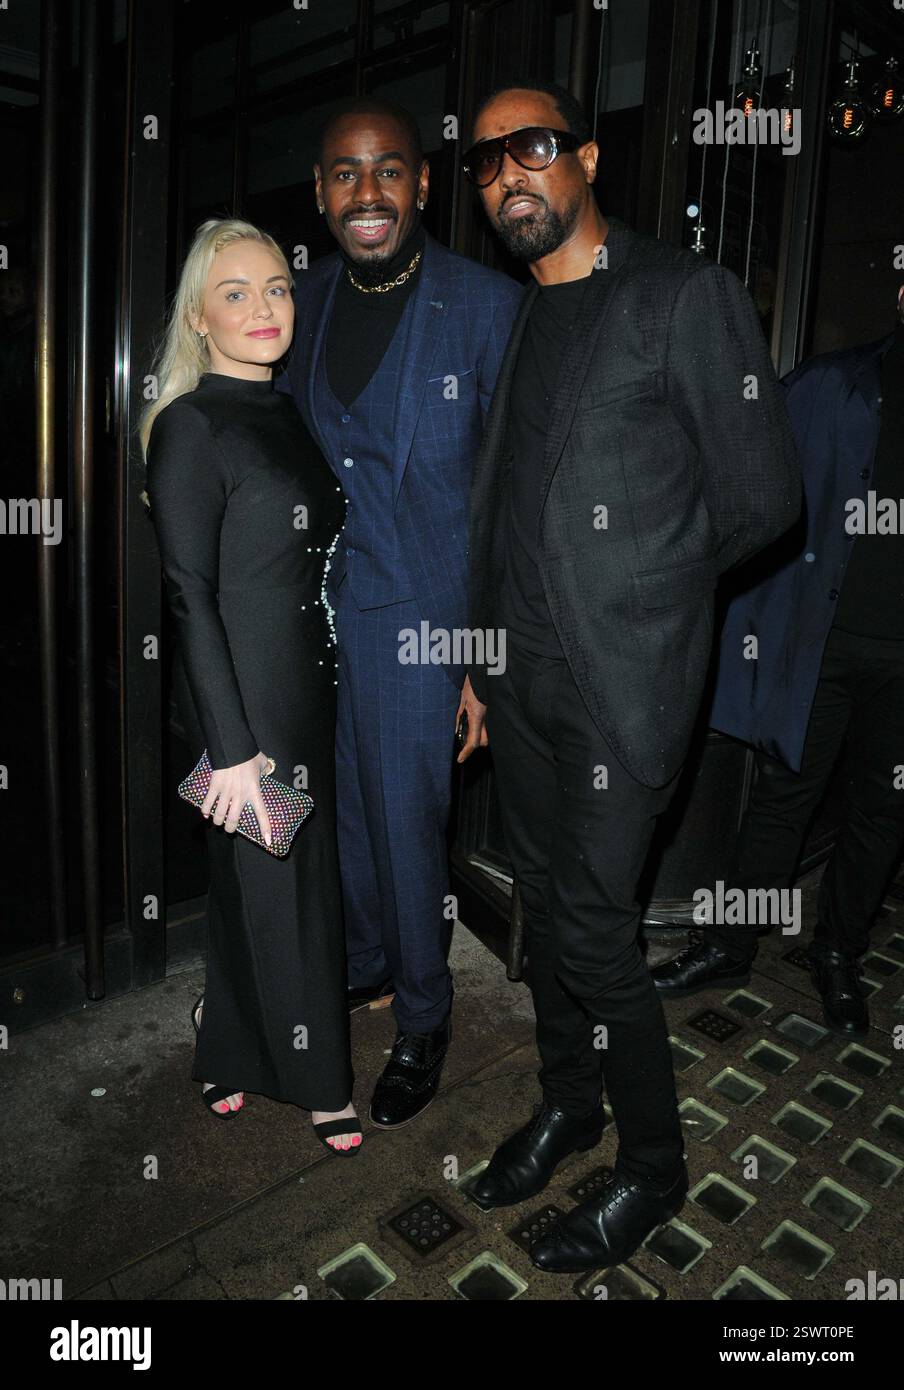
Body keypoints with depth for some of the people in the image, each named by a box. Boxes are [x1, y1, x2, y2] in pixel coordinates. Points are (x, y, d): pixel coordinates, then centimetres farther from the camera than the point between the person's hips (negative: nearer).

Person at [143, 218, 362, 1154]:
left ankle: (234, 1060, 38)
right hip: (245, 701, -7)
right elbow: (189, 595, -16)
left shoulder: (285, 415, 11)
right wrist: (230, 745, -18)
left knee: (275, 883, 17)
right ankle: (317, 1083, 27)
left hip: (309, 691, 8)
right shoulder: (191, 427, -12)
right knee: (274, 889, 6)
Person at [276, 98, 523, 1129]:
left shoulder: (488, 307, -10)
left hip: (415, 616, -5)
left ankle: (423, 1019, 29)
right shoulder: (302, 302, 7)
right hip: (310, 608, 6)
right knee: (344, 807, 18)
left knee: (407, 822, 4)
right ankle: (366, 960, 44)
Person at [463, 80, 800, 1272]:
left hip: (621, 680, -6)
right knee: (545, 906, 16)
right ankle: (567, 1106, 39)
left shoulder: (686, 296, -7)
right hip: (521, 674, 7)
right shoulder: (517, 321, 13)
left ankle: (653, 1171, 24)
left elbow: (763, 496, -7)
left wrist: (648, 589, 4)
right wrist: (487, 659, 12)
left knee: (592, 930, -1)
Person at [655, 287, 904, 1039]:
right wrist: (752, 625, -5)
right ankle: (731, 947, 25)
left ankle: (840, 955, 32)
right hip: (818, 638, -1)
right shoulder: (825, 386, 1)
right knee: (783, 797, 8)